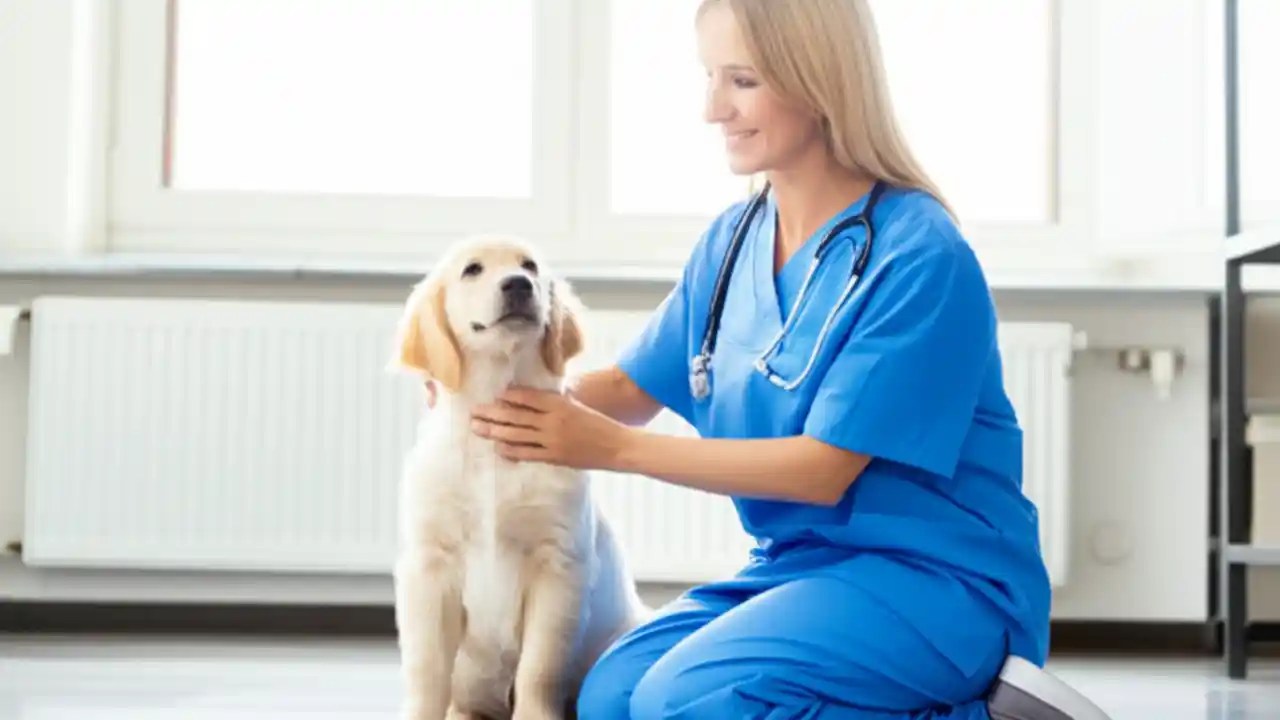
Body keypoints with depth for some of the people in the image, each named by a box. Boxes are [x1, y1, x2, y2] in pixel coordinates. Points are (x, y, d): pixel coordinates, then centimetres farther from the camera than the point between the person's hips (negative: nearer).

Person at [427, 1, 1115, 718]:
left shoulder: (920, 256, -18)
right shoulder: (732, 241, 6)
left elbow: (825, 467, -20)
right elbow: (634, 387, 15)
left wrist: (614, 447, -19)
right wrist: (518, 400, -7)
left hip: (938, 578, -8)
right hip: (799, 565, 8)